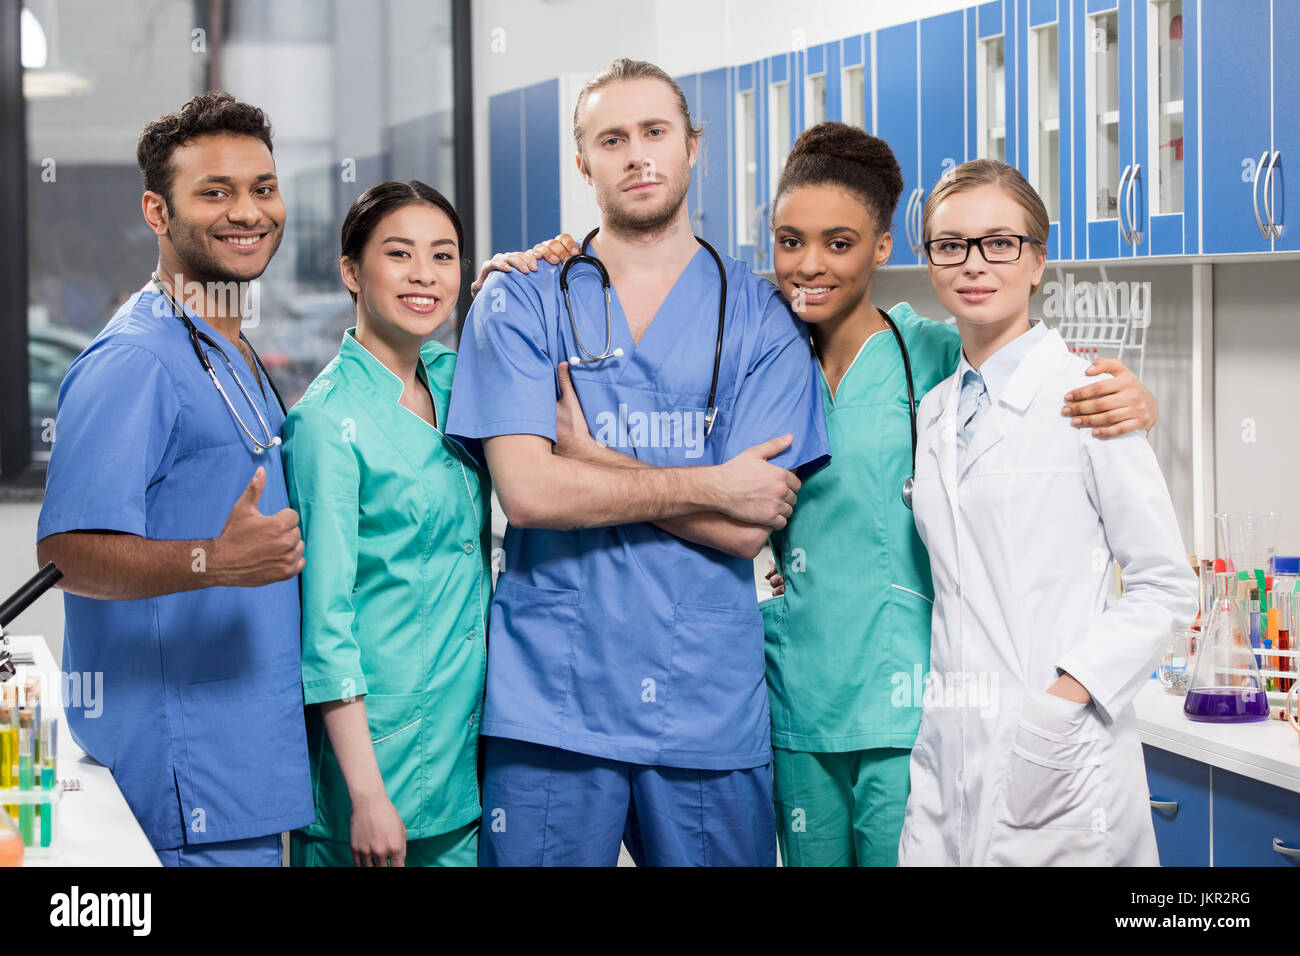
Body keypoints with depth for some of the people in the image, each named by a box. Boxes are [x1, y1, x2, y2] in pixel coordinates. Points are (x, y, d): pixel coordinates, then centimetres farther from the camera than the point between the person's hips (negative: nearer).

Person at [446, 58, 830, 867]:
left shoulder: (763, 319, 4)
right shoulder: (521, 304, 5)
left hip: (709, 704, 1)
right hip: (550, 701, 0)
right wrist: (711, 484, -9)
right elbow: (527, 490, -9)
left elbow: (748, 529, -6)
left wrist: (586, 452, -10)